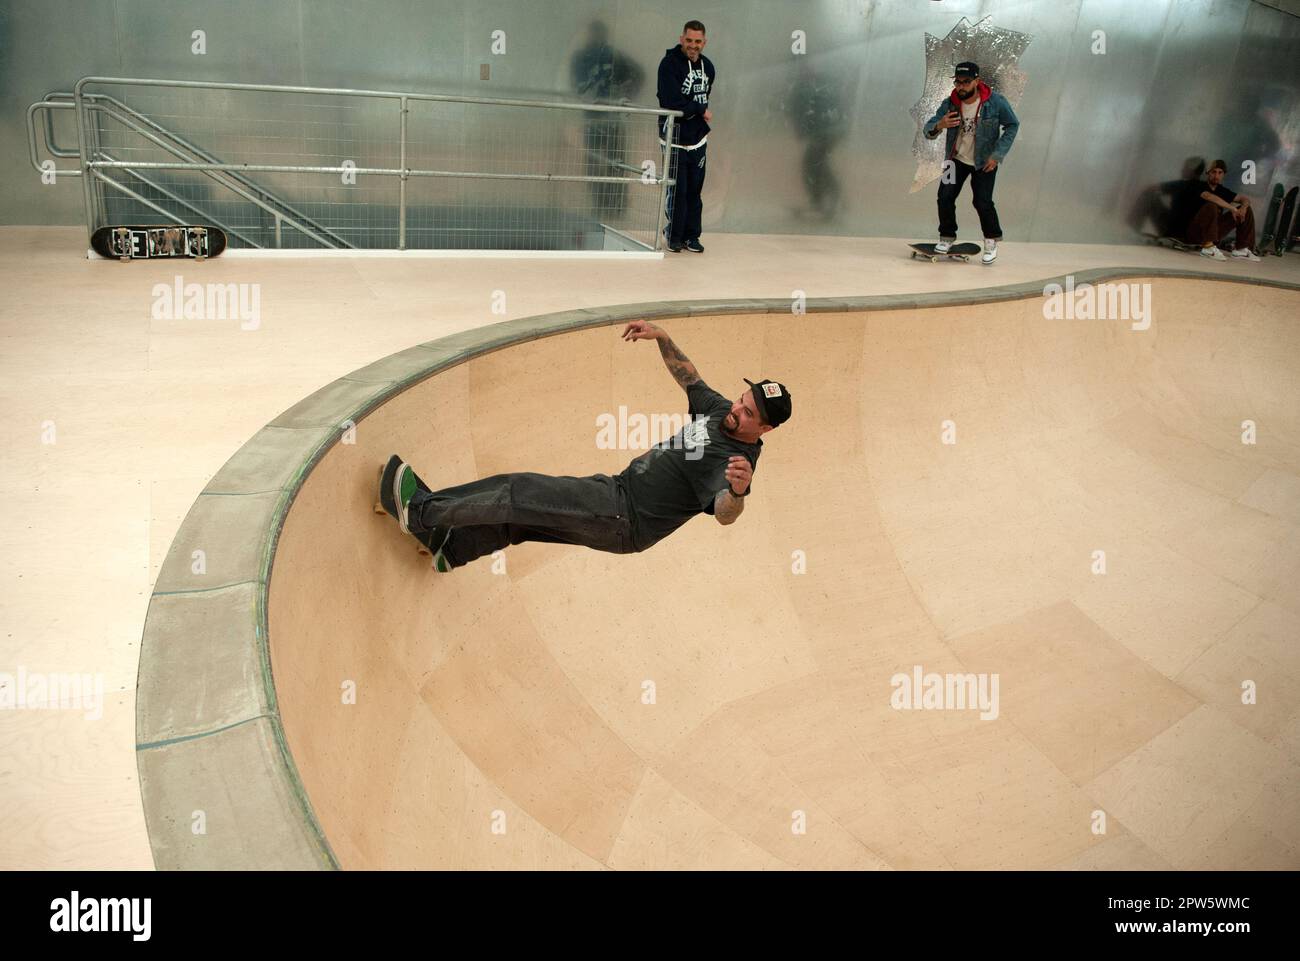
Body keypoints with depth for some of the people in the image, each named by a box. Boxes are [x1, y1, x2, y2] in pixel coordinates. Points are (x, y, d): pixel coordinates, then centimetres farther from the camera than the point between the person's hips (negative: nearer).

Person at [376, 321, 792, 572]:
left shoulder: (732, 461, -22)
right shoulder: (720, 411, 4)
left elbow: (724, 514, -40)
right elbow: (688, 376, 20)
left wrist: (737, 492, -62)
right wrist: (661, 336, 9)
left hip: (625, 520, -8)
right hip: (616, 490, 8)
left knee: (523, 494, -11)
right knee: (520, 513, 9)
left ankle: (424, 512, 0)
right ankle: (448, 548, 23)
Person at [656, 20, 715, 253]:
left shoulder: (708, 66, 10)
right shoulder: (669, 63, -12)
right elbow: (672, 102, -21)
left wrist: (702, 122, 5)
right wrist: (702, 110, -10)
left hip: (698, 137, 6)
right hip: (675, 136, -6)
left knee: (694, 189, 7)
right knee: (677, 189, -4)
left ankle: (691, 236, 16)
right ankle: (674, 236, 10)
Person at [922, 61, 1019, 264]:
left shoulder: (996, 102, -18)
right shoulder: (949, 104, -13)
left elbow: (1012, 126, -6)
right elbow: (928, 129, -15)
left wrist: (997, 154, -13)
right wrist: (939, 125, -39)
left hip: (984, 162, -3)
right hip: (957, 159, 3)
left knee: (983, 202, -10)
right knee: (945, 197, -7)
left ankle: (992, 240, 13)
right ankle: (947, 237, 15)